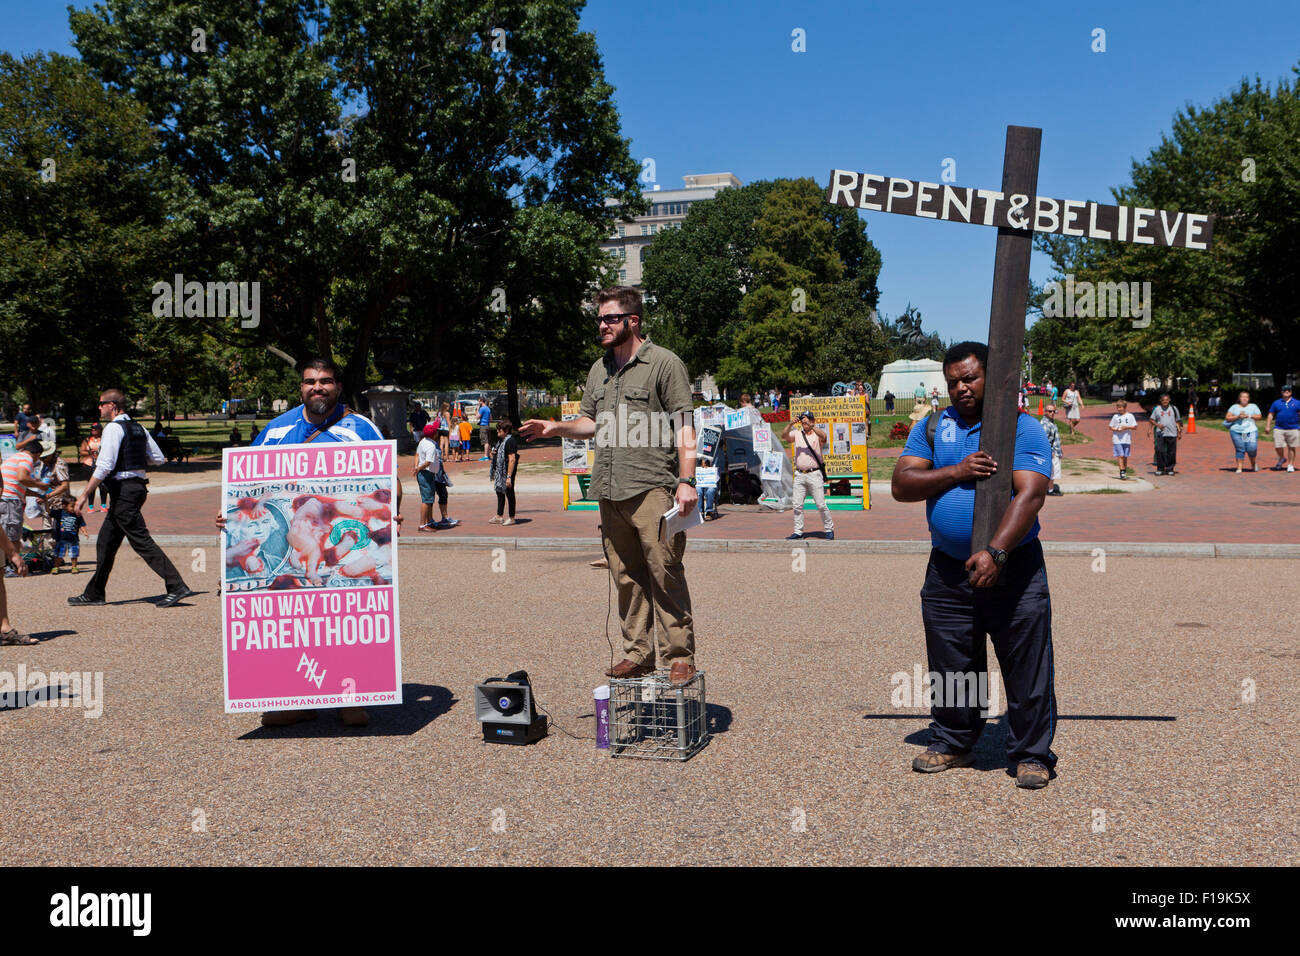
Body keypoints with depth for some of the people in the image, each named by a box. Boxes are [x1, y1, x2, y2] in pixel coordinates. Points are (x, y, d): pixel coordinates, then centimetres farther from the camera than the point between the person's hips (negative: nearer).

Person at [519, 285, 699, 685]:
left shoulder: (664, 363, -1)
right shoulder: (599, 370, 20)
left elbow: (684, 426, -5)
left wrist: (686, 479, -14)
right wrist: (555, 428, 7)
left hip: (652, 488, -6)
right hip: (610, 492, 7)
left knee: (664, 573, -8)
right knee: (627, 577, 9)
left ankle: (679, 656, 0)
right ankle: (638, 653, 18)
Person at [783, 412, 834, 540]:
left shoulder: (817, 434, 0)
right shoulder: (796, 434, 10)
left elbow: (823, 436, -24)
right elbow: (785, 436, -9)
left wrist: (810, 425, -31)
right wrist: (791, 424, -24)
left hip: (814, 474, -4)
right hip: (799, 475, 4)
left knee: (821, 504, -3)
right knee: (797, 505, 3)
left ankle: (829, 530, 12)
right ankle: (798, 532, 11)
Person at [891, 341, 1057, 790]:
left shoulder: (1023, 427, -3)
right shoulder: (931, 427, 9)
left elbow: (1030, 495, -16)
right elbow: (901, 485, 0)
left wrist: (995, 552, -26)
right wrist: (955, 472, -14)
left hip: (1015, 568, -3)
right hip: (947, 569, 4)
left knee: (1027, 669, 2)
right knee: (951, 666, 12)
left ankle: (1032, 754, 16)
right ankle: (952, 744, 28)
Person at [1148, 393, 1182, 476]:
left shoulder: (1174, 409, 10)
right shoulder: (1157, 409, 7)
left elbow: (1177, 421, 14)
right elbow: (1152, 420, 11)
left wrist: (1179, 431, 8)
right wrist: (1157, 424, -8)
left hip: (1172, 434, 1)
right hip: (1160, 433, -1)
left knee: (1171, 452, 2)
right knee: (1160, 451, -9)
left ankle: (1170, 469, 11)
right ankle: (1160, 468, 0)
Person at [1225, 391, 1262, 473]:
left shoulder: (1253, 406, 16)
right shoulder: (1234, 407, 13)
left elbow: (1259, 417, 8)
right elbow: (1227, 418, 5)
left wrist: (1248, 416, -6)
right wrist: (1238, 417, -9)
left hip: (1251, 431, 0)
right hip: (1236, 431, 0)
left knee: (1252, 448, -12)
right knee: (1240, 449, -3)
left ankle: (1253, 464, 15)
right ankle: (1239, 467, 3)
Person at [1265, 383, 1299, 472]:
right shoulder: (1276, 403, 11)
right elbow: (1271, 415, 13)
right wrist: (1268, 426, 5)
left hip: (1293, 429, -1)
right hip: (1279, 429, 1)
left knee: (1291, 448, 2)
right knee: (1278, 447, -6)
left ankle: (1290, 465, 13)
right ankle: (1282, 458, 24)